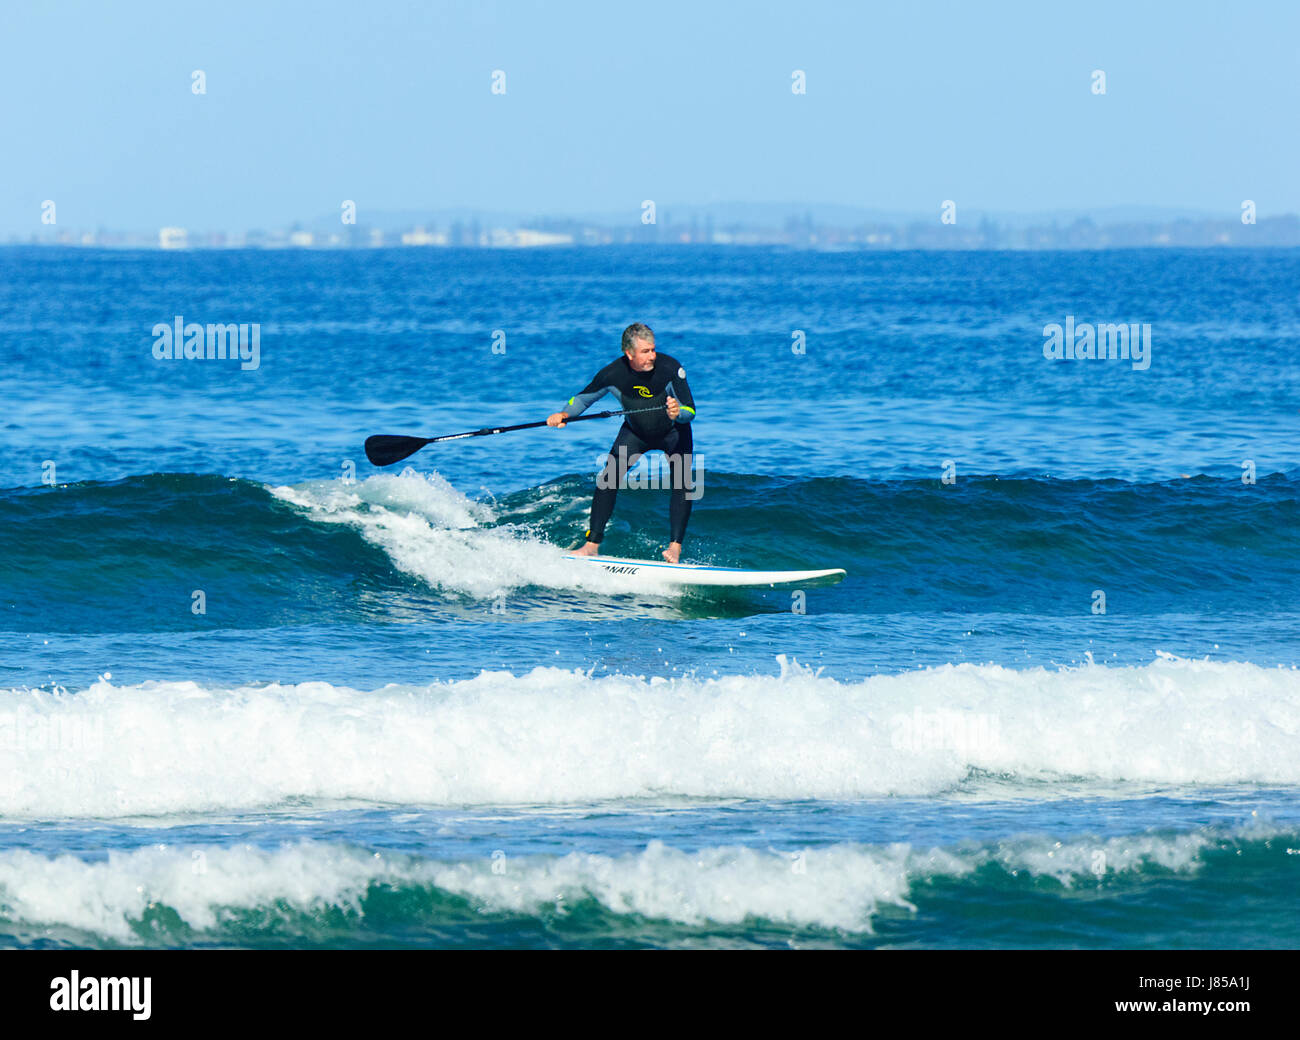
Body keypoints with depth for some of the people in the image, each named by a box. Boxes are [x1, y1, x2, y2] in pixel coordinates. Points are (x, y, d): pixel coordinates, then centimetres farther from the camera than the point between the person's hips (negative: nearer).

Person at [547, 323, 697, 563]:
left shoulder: (670, 368, -30)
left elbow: (690, 411, -30)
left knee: (681, 483, -22)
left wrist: (678, 413, -53)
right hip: (635, 433, 2)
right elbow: (583, 399, -8)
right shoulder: (613, 374, -25)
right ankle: (592, 544, -10)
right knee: (608, 479, -15)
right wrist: (565, 414, -28)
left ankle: (675, 547, -20)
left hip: (673, 432, -2)